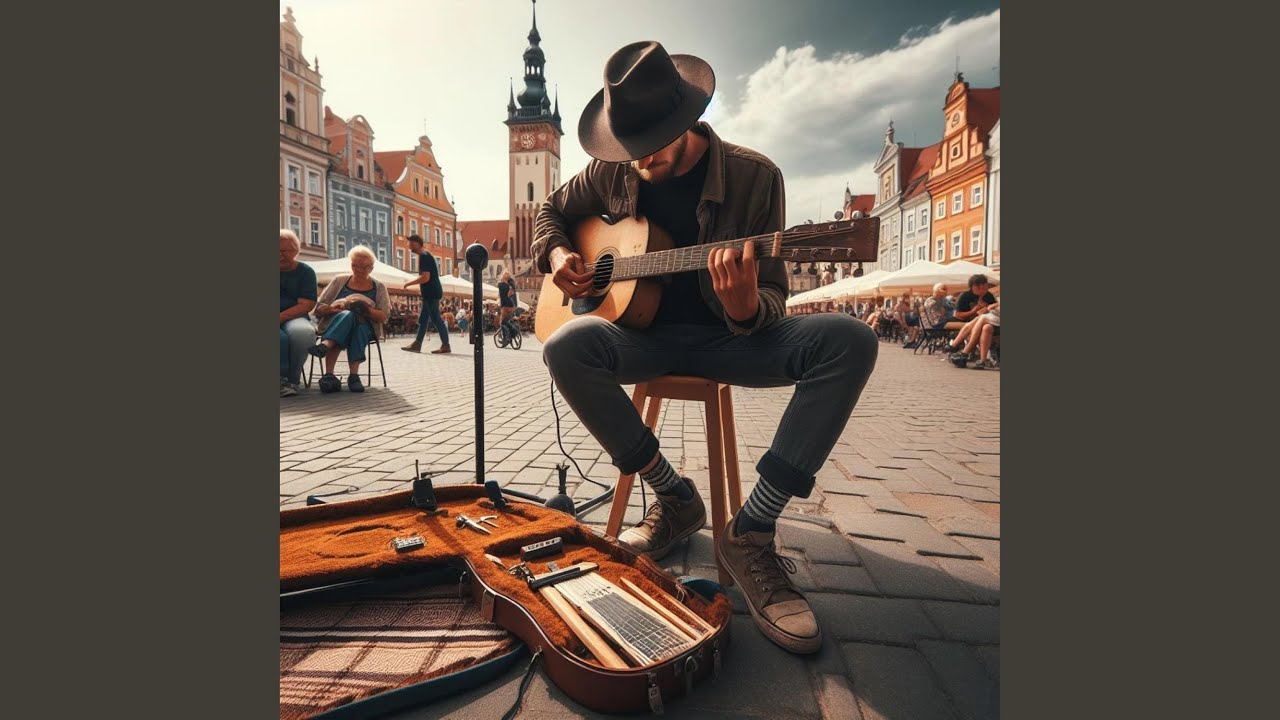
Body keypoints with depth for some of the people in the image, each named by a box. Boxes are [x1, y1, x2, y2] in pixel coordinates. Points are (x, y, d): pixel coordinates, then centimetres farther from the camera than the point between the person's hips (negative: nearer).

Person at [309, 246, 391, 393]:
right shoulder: (339, 281, 15)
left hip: (365, 327, 0)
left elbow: (383, 316, 3)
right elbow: (319, 309, 11)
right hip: (333, 324, 0)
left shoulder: (379, 287, 13)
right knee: (347, 315, -36)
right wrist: (332, 308, -13)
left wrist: (367, 310, -17)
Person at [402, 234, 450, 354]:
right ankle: (417, 344, 16)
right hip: (430, 292, 11)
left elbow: (425, 277, -23)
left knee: (436, 319, -7)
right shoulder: (426, 255, 17)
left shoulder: (424, 256, -14)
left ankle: (445, 346, -4)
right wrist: (411, 282, 17)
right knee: (423, 319, 11)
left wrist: (408, 283, -13)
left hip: (431, 292, -11)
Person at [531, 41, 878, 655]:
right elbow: (549, 211, 19)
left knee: (849, 341, -27)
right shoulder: (612, 173, 1)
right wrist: (556, 254, -3)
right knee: (565, 347, -31)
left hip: (730, 336, -1)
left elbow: (772, 303, -10)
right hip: (646, 333, 2)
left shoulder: (754, 176, -7)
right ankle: (675, 498, -13)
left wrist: (746, 309, -35)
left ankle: (750, 531, -23)